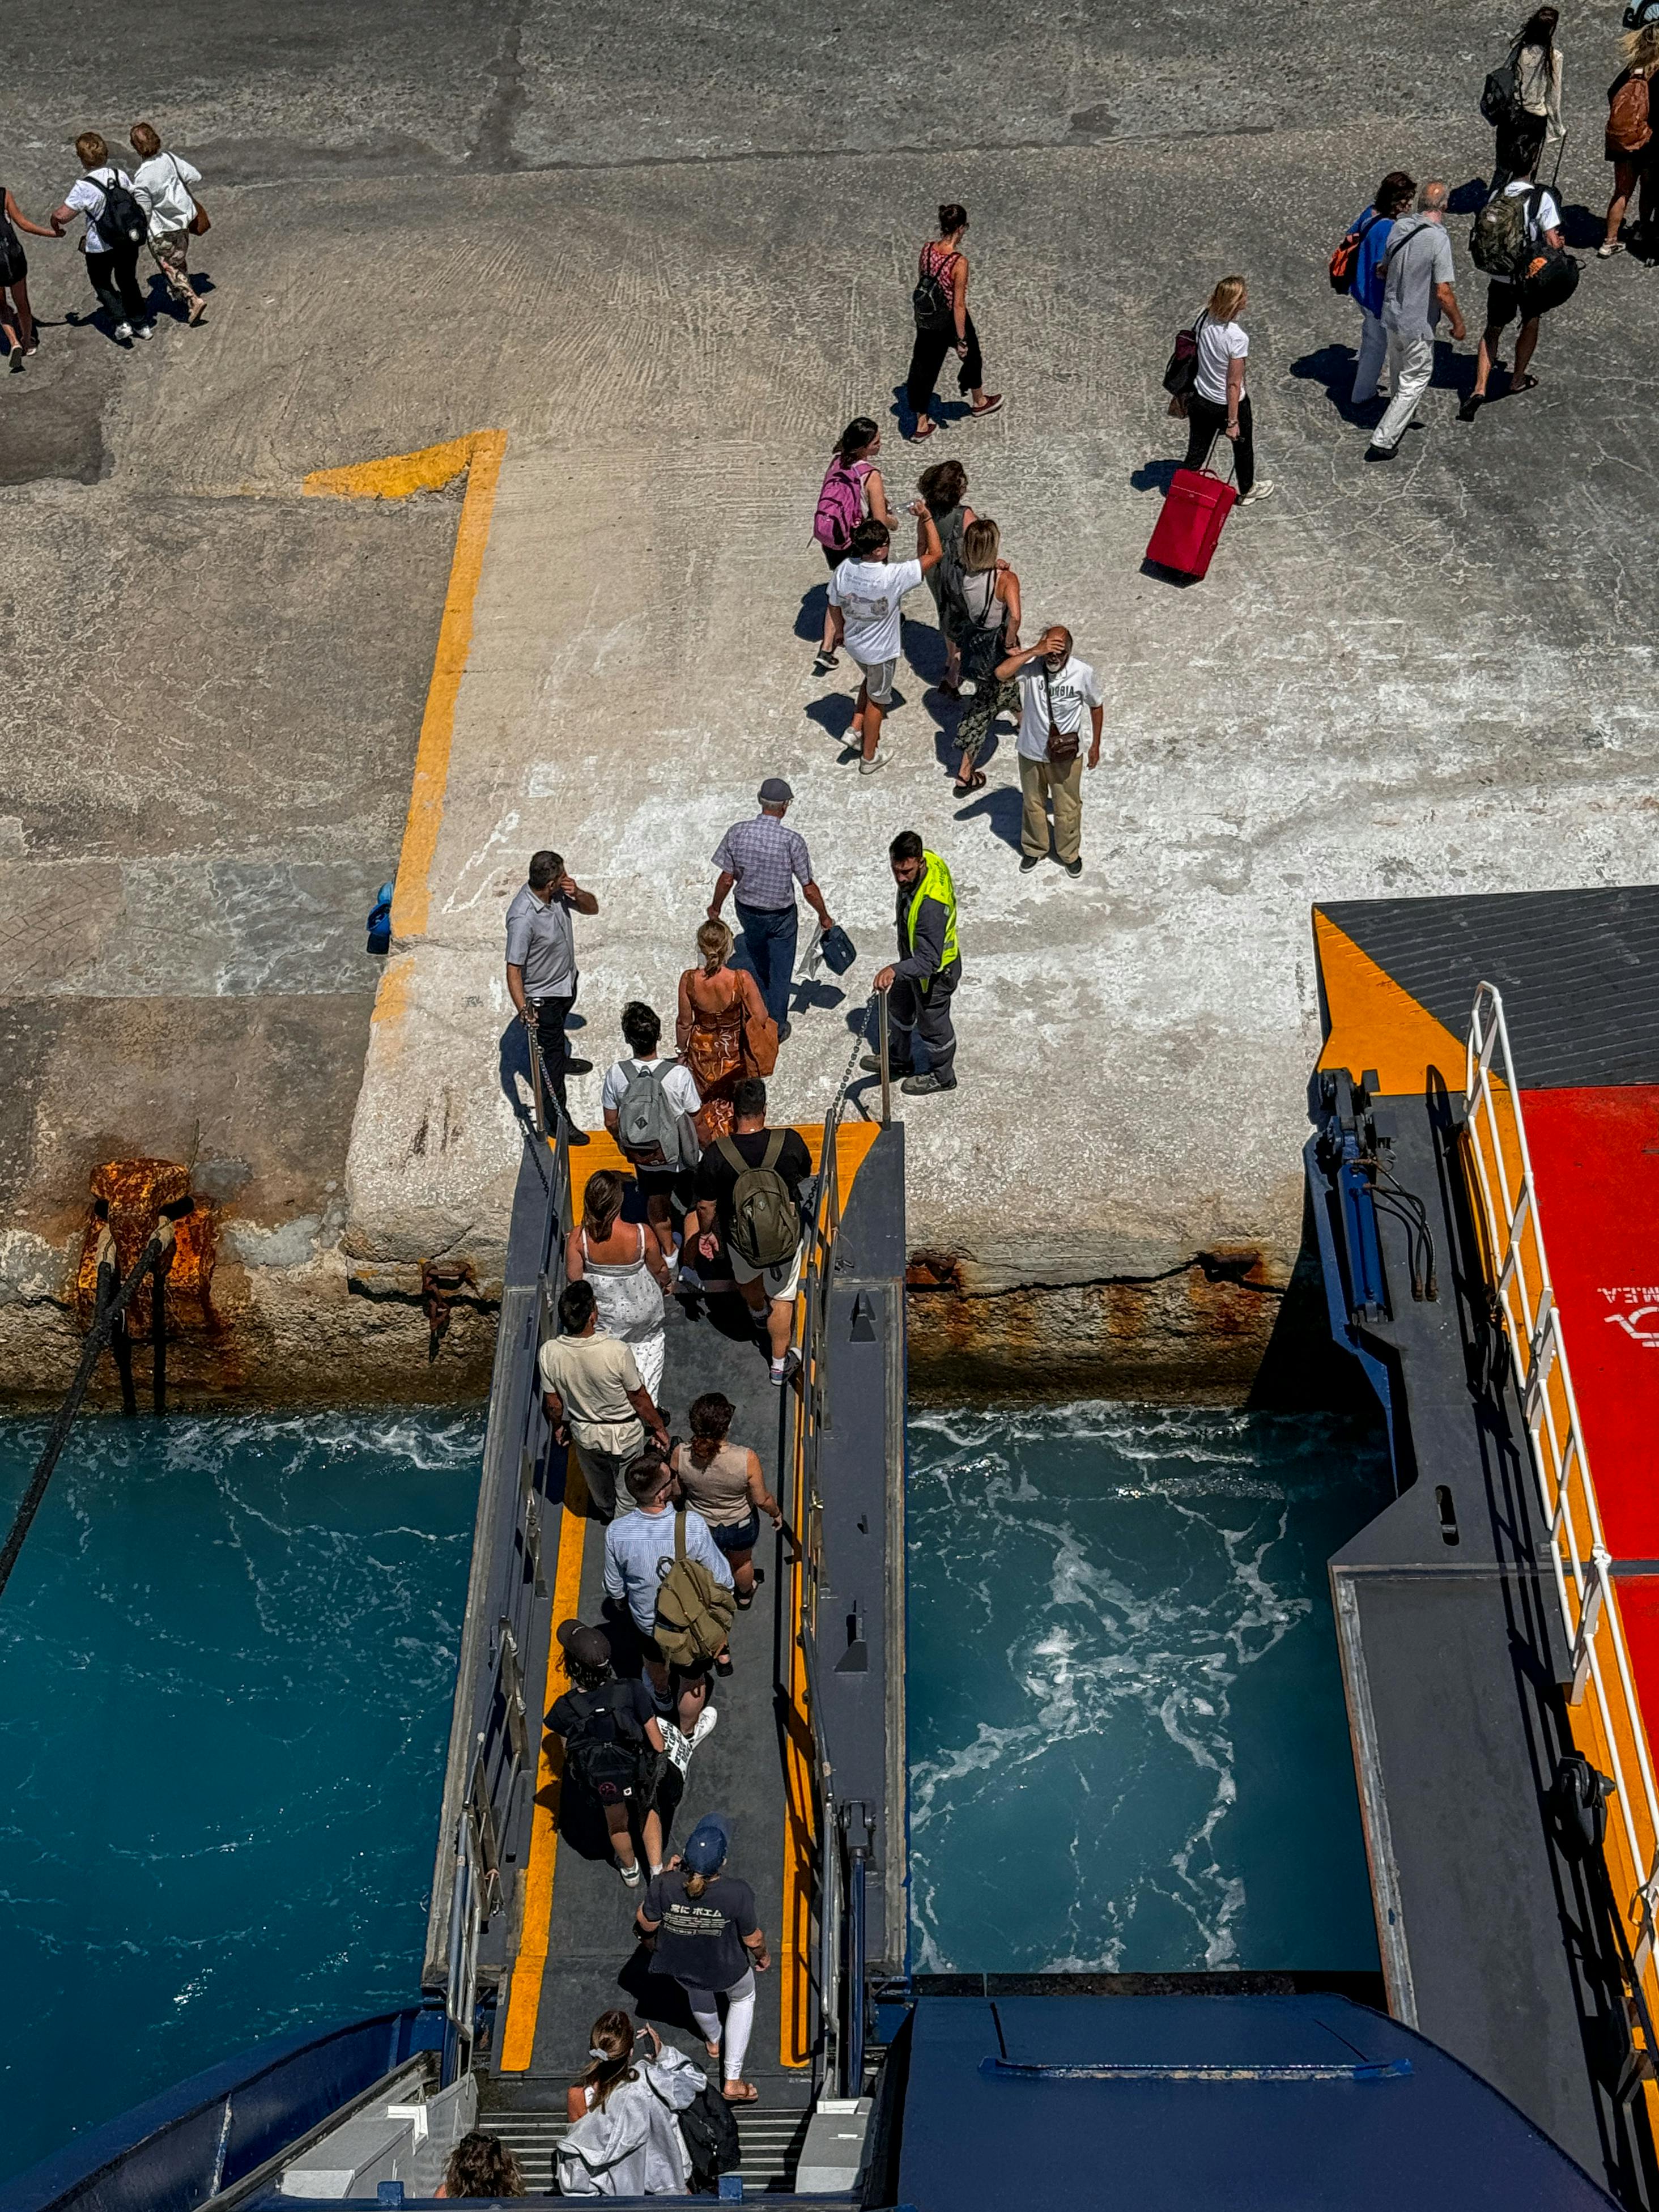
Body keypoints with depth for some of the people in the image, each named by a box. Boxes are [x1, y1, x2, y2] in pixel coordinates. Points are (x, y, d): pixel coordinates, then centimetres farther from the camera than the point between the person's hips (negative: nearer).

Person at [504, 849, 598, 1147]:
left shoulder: (558, 893, -16)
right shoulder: (522, 918, -38)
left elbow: (592, 908, -1)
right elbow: (514, 969, -34)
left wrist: (577, 893, -24)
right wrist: (523, 1009, -43)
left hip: (568, 981, 8)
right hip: (543, 995, -8)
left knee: (559, 1029, 36)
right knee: (550, 1056, 6)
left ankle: (561, 1059, 66)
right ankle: (560, 1118, 18)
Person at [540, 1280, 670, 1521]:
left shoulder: (549, 1352, -26)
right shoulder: (617, 1352, -36)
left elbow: (553, 1402, -9)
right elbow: (639, 1398, -20)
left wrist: (559, 1427, 12)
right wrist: (659, 1428, -3)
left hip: (584, 1433, 3)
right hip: (624, 1434, -3)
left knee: (597, 1479, 33)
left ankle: (605, 1511, 61)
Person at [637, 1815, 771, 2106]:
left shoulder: (665, 1886, -35)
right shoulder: (737, 1893, -37)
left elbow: (645, 1924, -15)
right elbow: (753, 1940, -19)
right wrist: (763, 1955, 4)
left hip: (682, 1968, 2)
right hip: (727, 1971, -2)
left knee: (699, 1996, 37)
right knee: (744, 1997, 33)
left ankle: (713, 2041, 67)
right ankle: (733, 2081, 33)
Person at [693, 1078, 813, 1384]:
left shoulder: (716, 1154, -24)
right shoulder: (790, 1141, -22)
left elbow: (706, 1206, -11)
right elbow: (805, 1177, -1)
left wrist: (706, 1233, 9)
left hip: (740, 1238, 1)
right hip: (786, 1236, 0)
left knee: (747, 1279, 33)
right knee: (782, 1298, 19)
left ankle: (759, 1313, 64)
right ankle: (779, 1363, 33)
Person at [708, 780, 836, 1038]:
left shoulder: (737, 833, -19)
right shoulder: (792, 841, -26)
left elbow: (727, 879, -11)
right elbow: (809, 889, -18)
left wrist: (715, 908, 7)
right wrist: (824, 917, 0)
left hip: (747, 911, 3)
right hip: (781, 916, -3)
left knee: (760, 965, 29)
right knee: (780, 973, 16)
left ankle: (763, 1014, 51)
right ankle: (777, 1028, 27)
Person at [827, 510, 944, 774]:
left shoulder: (844, 569, -17)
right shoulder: (892, 576, -33)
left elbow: (835, 605, 0)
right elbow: (936, 554, -26)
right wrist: (926, 517, -21)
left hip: (854, 643, 5)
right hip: (881, 651, -5)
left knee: (871, 678, 35)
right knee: (876, 700, 17)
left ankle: (856, 728, 34)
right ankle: (869, 758, 33)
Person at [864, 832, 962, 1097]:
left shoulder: (931, 904, -44)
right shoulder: (930, 860, -18)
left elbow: (928, 961, -42)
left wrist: (896, 970, -58)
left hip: (935, 971, -9)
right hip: (915, 956, 9)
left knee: (932, 1024, 17)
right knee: (899, 1007, 29)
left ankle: (942, 1077, 44)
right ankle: (901, 1060, 55)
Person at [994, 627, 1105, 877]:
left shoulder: (1082, 672, -18)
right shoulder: (1031, 664, -18)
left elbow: (1096, 706, -1)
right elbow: (1001, 674, -36)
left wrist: (1095, 744, 4)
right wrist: (1033, 652, -39)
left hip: (1067, 754, -1)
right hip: (1032, 751, 1)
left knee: (1068, 808, 16)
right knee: (1033, 804, 21)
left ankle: (1069, 854, 40)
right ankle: (1034, 849, 45)